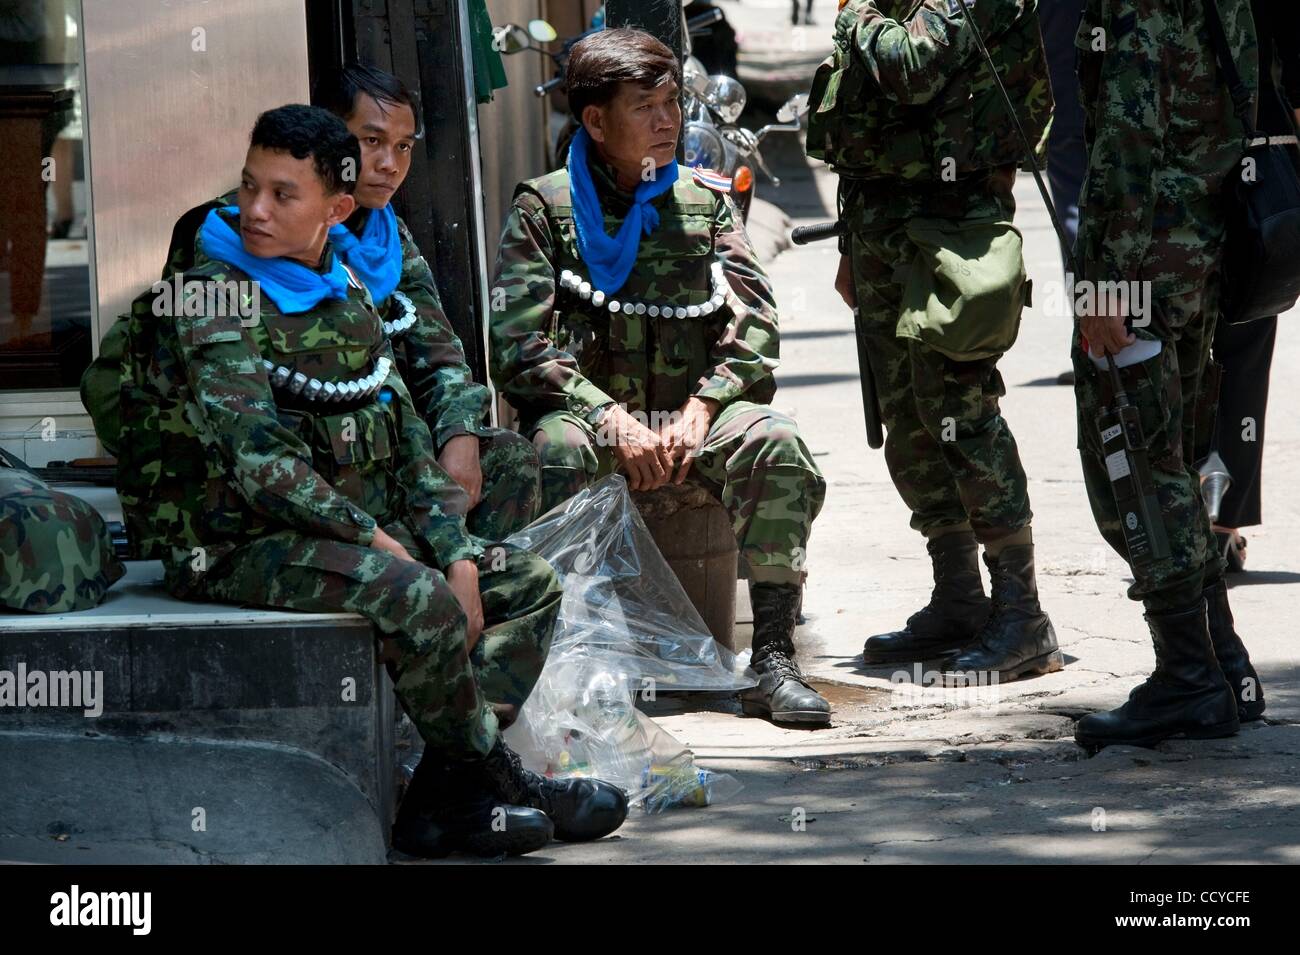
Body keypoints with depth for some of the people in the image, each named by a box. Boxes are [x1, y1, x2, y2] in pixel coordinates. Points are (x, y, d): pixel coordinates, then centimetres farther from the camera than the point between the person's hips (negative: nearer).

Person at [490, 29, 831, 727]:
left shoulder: (705, 202, 12)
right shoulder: (545, 209, 3)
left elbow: (754, 329, 4)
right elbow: (518, 348, -6)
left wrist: (698, 412, -14)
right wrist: (612, 421, -17)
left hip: (691, 413, 2)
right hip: (589, 410, -2)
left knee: (774, 442, -29)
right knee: (557, 449, -37)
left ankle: (773, 660, -29)